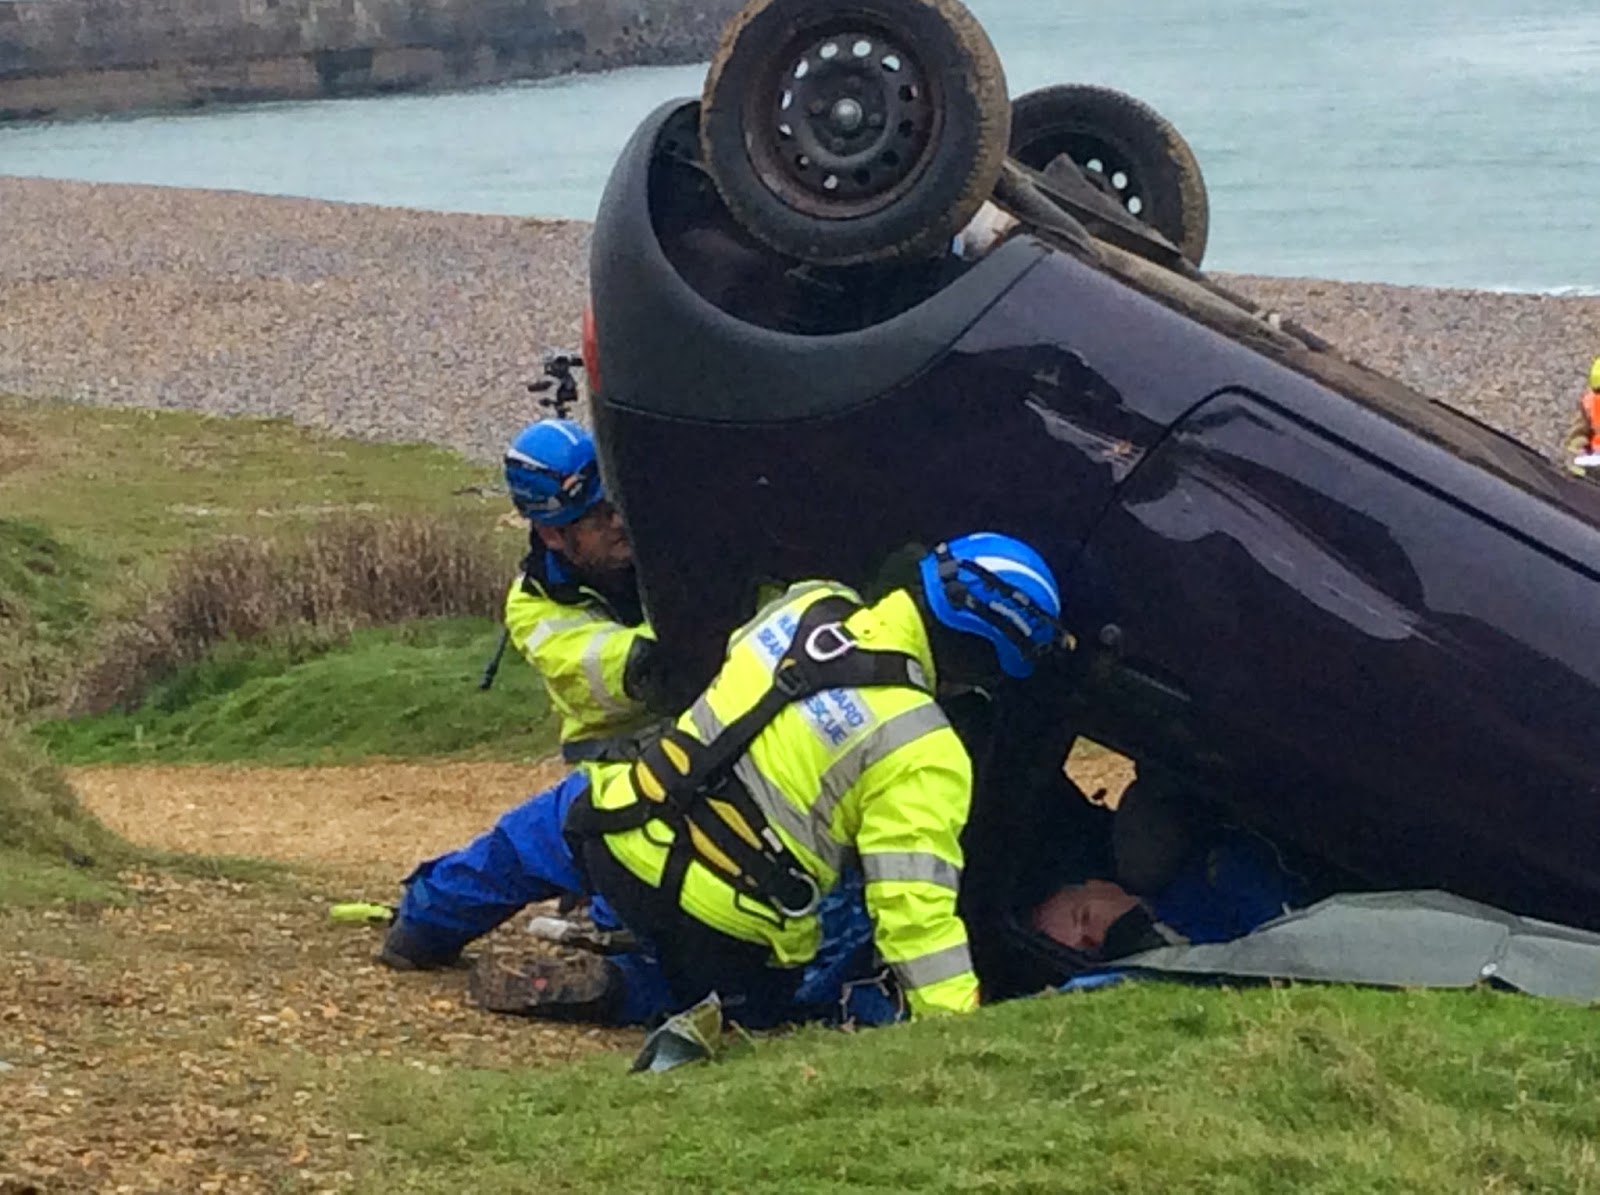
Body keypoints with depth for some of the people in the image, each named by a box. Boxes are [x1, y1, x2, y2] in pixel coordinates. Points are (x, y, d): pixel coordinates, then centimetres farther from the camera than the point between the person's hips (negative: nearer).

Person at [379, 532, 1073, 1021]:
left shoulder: (806, 602, -1)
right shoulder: (923, 753, -17)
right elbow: (915, 904, -21)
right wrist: (954, 1022, -19)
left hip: (624, 838, 5)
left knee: (544, 827, 38)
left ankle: (424, 927, 53)